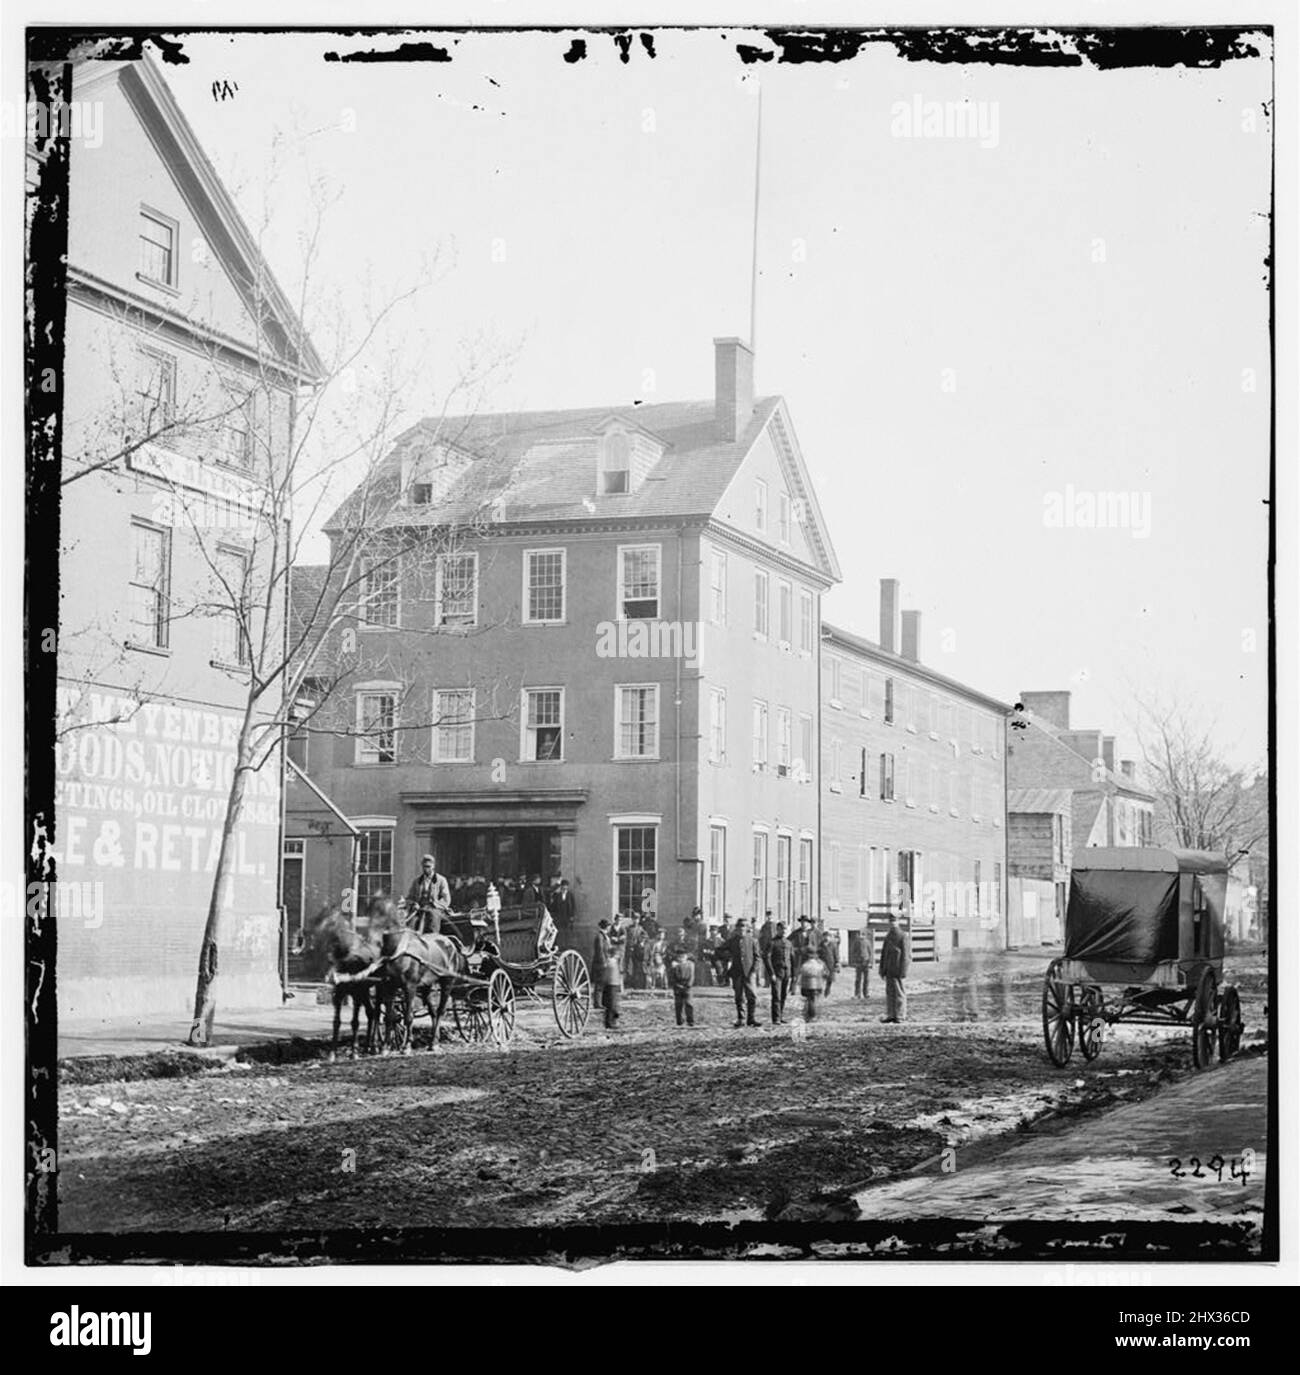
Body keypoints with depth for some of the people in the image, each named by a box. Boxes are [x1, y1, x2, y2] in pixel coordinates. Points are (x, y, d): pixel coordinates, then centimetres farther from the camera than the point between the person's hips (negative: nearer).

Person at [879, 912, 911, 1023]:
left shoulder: (903, 935, -6)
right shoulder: (887, 936, 14)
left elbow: (905, 954, -10)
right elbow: (883, 953, 17)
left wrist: (903, 971, -15)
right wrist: (882, 970, 13)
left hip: (897, 967, -6)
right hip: (889, 969, 6)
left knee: (899, 991, -4)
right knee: (889, 991, 7)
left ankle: (901, 1016, 1)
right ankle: (890, 1015, 11)